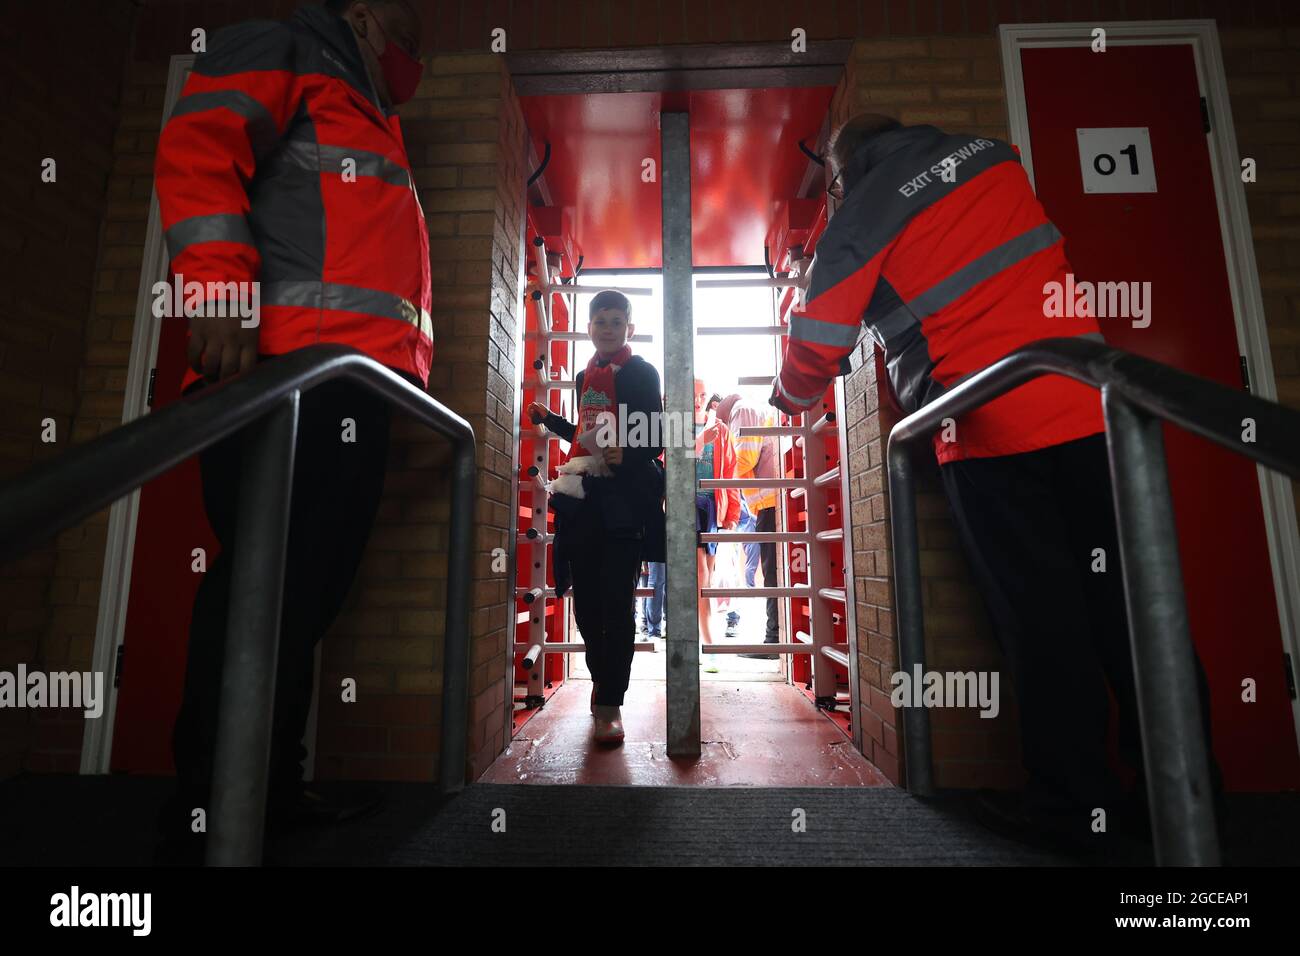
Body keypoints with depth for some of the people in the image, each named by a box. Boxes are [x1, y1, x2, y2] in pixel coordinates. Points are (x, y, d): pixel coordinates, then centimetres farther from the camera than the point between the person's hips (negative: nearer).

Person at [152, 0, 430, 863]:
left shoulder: (371, 127, 37)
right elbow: (197, 149, -5)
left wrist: (403, 372, 19)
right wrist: (221, 290, -18)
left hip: (356, 385, 8)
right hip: (284, 365, -8)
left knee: (310, 591, 7)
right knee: (264, 584, -11)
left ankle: (276, 791, 17)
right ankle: (205, 815, 3)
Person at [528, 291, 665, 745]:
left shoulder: (642, 372, 2)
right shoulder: (586, 376, 19)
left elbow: (657, 437, -5)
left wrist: (628, 455, -23)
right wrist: (548, 418, 26)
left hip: (625, 500, -6)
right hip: (584, 500, 6)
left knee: (617, 603, -4)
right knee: (586, 600, 10)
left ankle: (610, 703, 6)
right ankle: (603, 680, 32)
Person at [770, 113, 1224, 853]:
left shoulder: (858, 222, 2)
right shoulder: (992, 156, 17)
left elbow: (818, 347, 5)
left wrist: (790, 398, 26)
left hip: (989, 434, -5)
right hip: (1089, 403, 6)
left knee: (1041, 618, 2)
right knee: (1127, 600, 10)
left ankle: (1071, 800, 12)